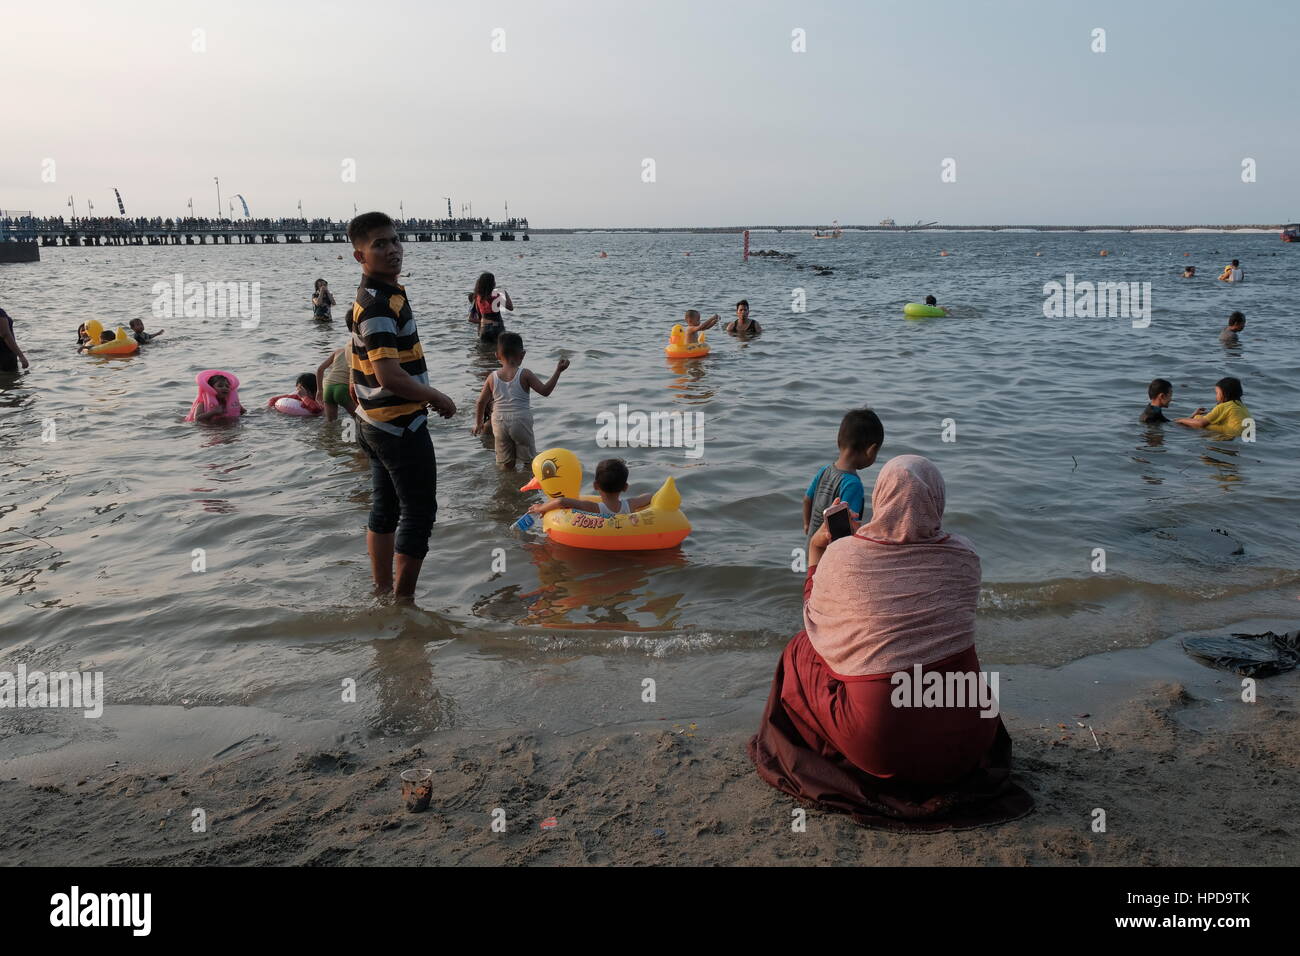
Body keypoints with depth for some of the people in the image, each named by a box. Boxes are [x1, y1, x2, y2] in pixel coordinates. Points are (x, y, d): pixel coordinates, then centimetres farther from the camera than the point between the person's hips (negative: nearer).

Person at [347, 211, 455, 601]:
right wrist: (438, 398, -17)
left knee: (385, 508, 18)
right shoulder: (380, 304, -22)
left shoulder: (368, 298, 11)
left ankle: (382, 591, 29)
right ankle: (403, 601, 8)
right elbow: (389, 375, -30)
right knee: (419, 512, 0)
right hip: (401, 426, -10)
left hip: (375, 423, 10)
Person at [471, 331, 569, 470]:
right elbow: (545, 390, -12)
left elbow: (481, 402, 4)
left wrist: (478, 423, 18)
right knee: (530, 460, 12)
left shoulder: (492, 377, 0)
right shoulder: (524, 375, -9)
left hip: (499, 424, 3)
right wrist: (558, 371, -8)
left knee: (505, 464, 14)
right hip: (521, 423, -3)